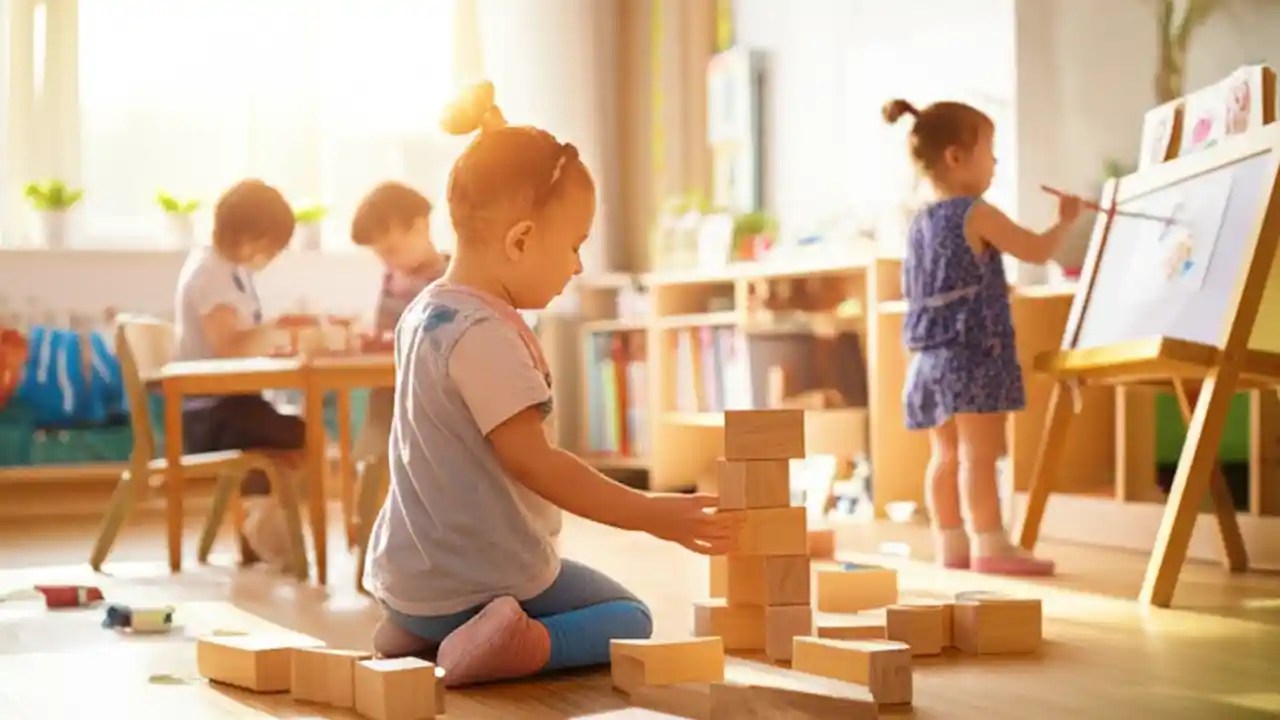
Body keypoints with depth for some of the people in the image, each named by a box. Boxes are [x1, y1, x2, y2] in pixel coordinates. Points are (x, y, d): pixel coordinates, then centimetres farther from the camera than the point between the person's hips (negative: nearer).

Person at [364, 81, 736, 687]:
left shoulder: (424, 313, 8)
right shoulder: (485, 333, -23)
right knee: (628, 620, 8)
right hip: (479, 580, -9)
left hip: (410, 577, 9)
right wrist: (650, 514, -20)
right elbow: (529, 459, -24)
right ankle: (520, 643, -18)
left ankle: (422, 634, 8)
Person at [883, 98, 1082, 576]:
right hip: (974, 353, -8)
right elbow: (1037, 251, -6)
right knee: (980, 452, -9)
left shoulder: (920, 223, 15)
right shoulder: (976, 214, -8)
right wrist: (1065, 220, 13)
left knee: (947, 454, 9)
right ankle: (990, 545, -11)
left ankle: (951, 544, 11)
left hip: (930, 355, 8)